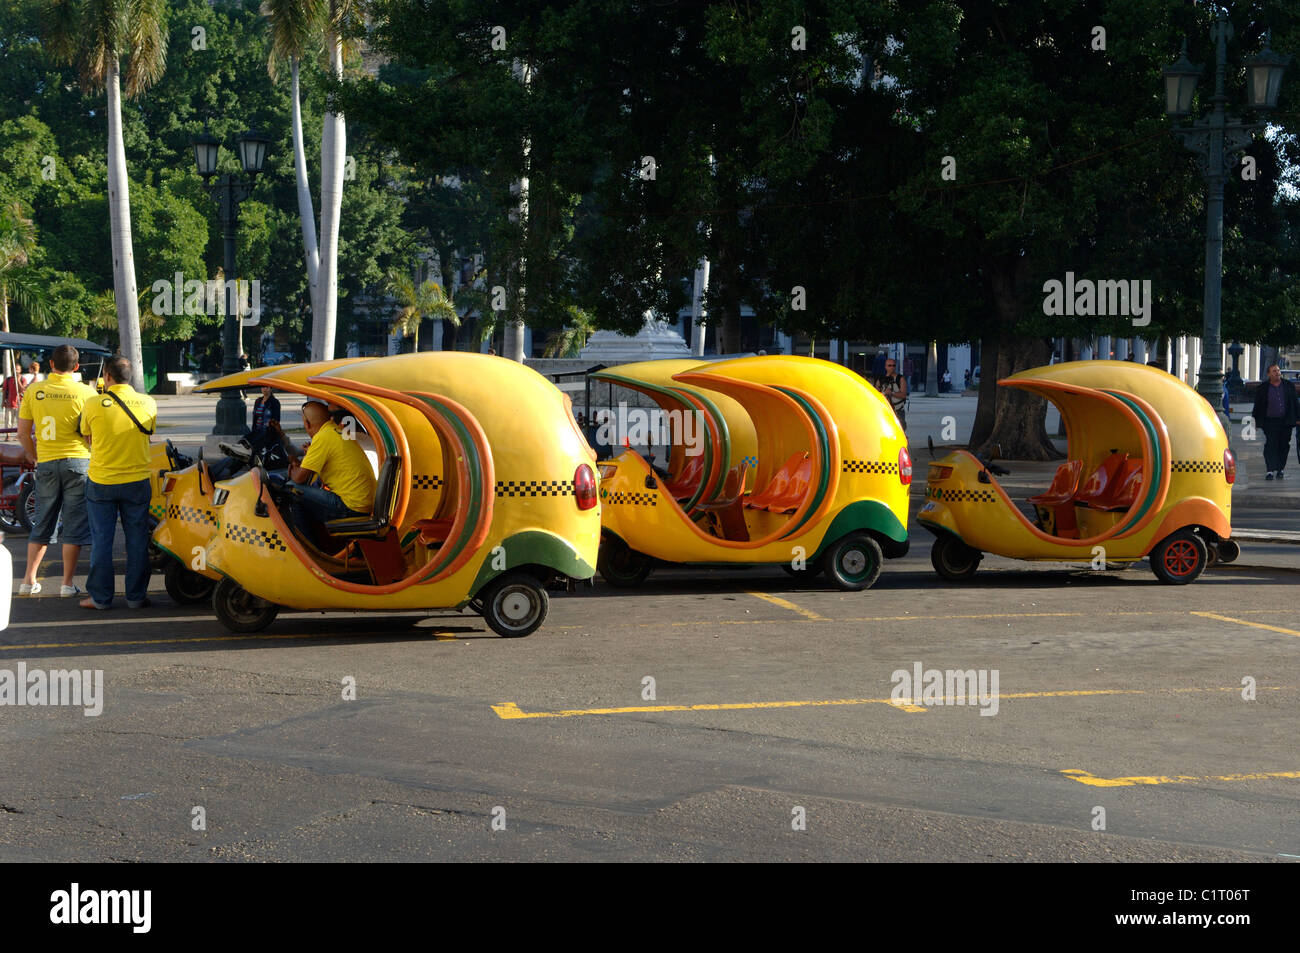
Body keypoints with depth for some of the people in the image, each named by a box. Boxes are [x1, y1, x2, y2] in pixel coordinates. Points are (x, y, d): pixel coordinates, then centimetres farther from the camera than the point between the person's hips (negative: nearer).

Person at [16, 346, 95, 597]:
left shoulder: (34, 391, 0)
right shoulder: (85, 392, -6)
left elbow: (23, 432, 3)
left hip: (46, 463, 3)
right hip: (78, 461, -3)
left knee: (42, 524, 14)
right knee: (75, 525, 4)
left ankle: (29, 580, 15)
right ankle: (68, 583, 5)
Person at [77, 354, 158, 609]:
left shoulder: (94, 405, -11)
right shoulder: (148, 404, -4)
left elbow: (87, 436, 4)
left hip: (101, 482, -2)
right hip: (137, 481, 2)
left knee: (101, 541, 8)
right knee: (137, 541, 10)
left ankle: (100, 597, 12)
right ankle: (136, 596, 14)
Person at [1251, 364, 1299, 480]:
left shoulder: (1289, 386, 11)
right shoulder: (1262, 388, 5)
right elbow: (1257, 405, 7)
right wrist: (1256, 420, 4)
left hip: (1286, 422, 2)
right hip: (1270, 421, -2)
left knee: (1284, 446, 5)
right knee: (1270, 445, -9)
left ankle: (1280, 469, 14)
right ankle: (1270, 471, -12)